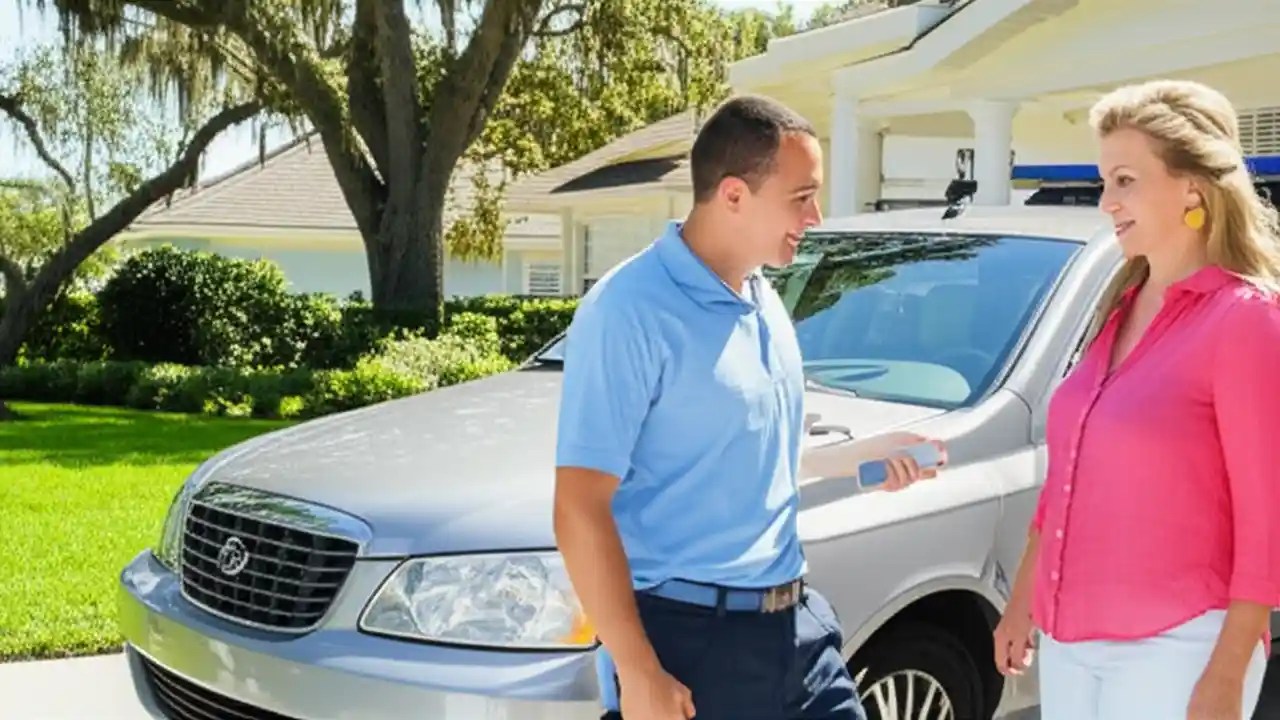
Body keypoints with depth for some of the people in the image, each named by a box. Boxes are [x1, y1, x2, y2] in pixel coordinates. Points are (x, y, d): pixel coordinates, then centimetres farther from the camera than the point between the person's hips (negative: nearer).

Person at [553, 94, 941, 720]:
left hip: (796, 624, 8)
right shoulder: (632, 312, -17)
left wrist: (861, 455, 11)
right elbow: (579, 511, -19)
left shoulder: (763, 299, 10)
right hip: (689, 639, -8)